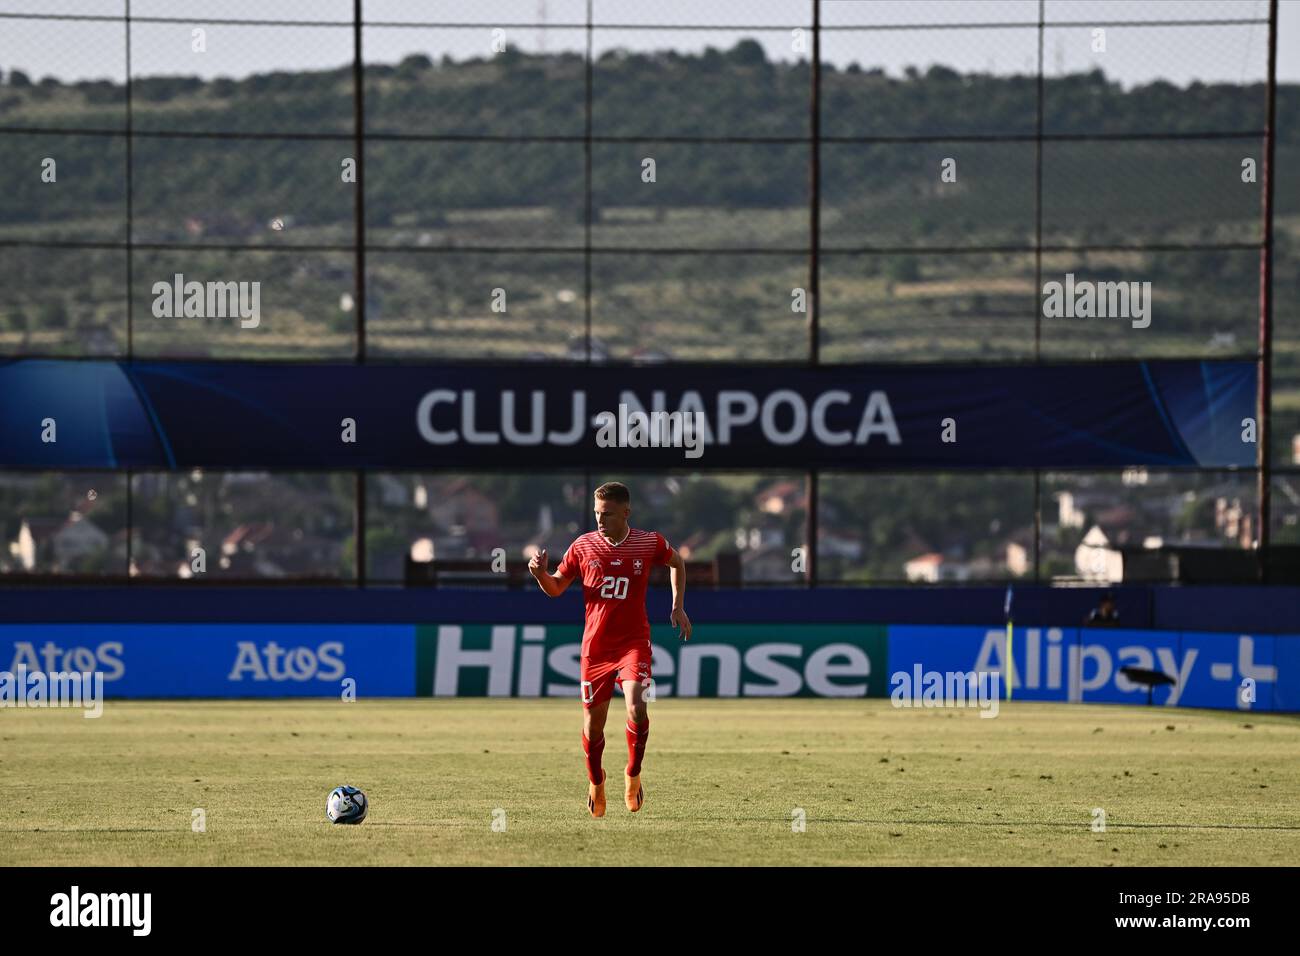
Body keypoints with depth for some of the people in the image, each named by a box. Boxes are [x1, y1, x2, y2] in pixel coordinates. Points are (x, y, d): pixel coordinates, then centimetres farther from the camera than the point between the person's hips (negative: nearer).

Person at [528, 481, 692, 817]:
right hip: (595, 646, 1)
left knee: (636, 707, -24)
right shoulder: (583, 546, -2)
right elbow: (557, 588, 8)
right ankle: (596, 783, 31)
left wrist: (678, 607, 13)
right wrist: (540, 574, -13)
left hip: (634, 641, -1)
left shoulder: (650, 543, -3)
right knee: (593, 722, 5)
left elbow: (676, 563, 19)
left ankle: (633, 776, -1)